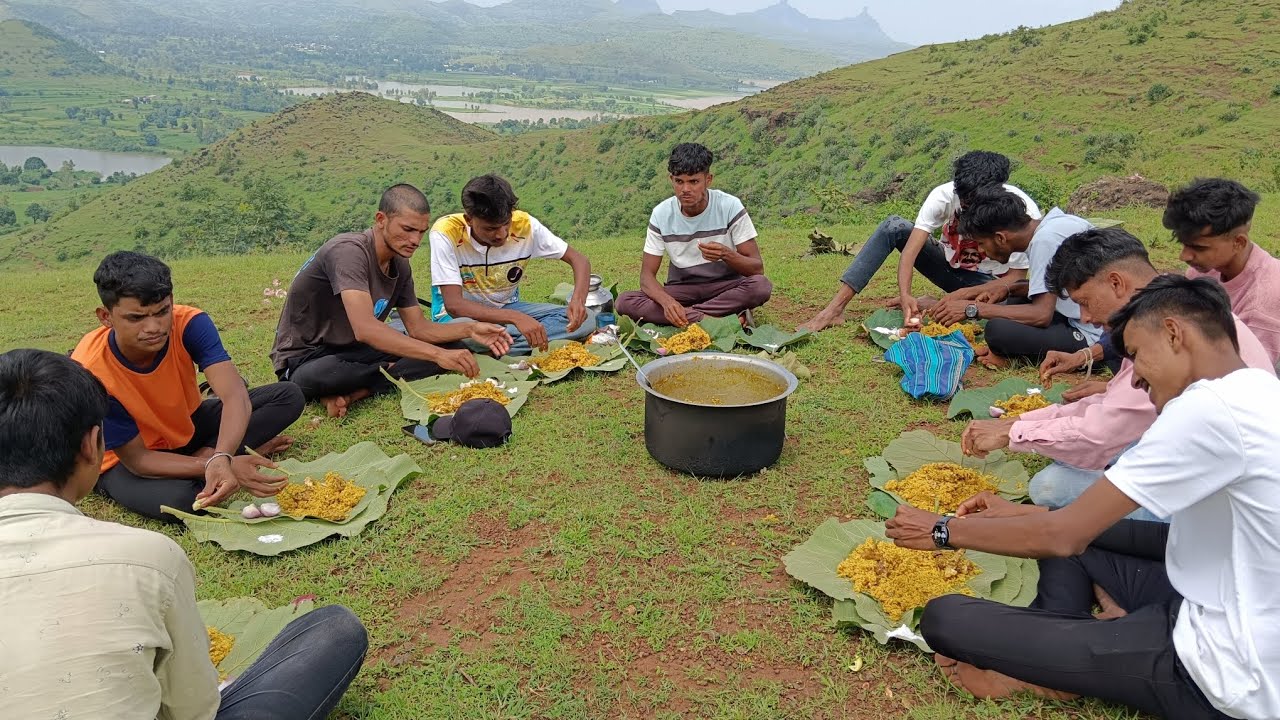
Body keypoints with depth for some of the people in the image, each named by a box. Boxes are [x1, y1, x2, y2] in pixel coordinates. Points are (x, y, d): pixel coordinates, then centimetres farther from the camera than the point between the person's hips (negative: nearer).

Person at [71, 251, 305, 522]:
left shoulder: (188, 324, -26)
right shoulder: (90, 373, -32)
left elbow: (235, 396, -37)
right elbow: (137, 459, -26)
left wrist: (220, 459, -56)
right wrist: (219, 466, -40)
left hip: (188, 426, 4)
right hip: (124, 462, -4)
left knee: (288, 396, -10)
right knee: (180, 500, -37)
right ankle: (249, 448, -11)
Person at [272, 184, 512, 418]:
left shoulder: (400, 265, 2)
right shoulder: (349, 251, -25)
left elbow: (418, 328, 3)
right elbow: (365, 329, -37)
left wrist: (469, 329, -15)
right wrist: (437, 354, -43)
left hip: (354, 351, 8)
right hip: (305, 360, -8)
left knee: (451, 346, -6)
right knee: (320, 376, -44)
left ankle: (355, 392, -15)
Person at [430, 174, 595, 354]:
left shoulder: (524, 225, -17)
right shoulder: (447, 233, -26)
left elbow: (579, 259, -10)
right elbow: (453, 304, -30)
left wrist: (578, 299, -32)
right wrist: (515, 318, -43)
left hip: (506, 307, 5)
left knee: (585, 320, -18)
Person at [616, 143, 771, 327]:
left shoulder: (730, 206, -13)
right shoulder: (661, 214, -8)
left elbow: (757, 268, -13)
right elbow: (647, 275, -10)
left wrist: (727, 254, -35)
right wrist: (666, 301, -33)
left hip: (725, 287, -2)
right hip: (682, 290, 2)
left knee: (761, 285, -34)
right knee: (624, 301, -25)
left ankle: (687, 317, -23)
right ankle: (724, 319, -29)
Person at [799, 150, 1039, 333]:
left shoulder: (1023, 210, -26)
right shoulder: (943, 195, -24)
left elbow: (1017, 278, -21)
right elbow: (910, 250, -31)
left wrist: (963, 294, -34)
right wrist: (905, 295, -48)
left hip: (987, 281, -1)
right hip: (948, 266, 2)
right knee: (894, 226, -25)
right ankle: (835, 308, -30)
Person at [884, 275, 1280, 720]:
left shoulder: (1210, 405, -23)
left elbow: (1064, 536, -19)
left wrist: (943, 531, -5)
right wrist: (1021, 513, 12)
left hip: (1224, 672, -10)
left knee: (943, 619, -16)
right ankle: (1052, 656, 5)